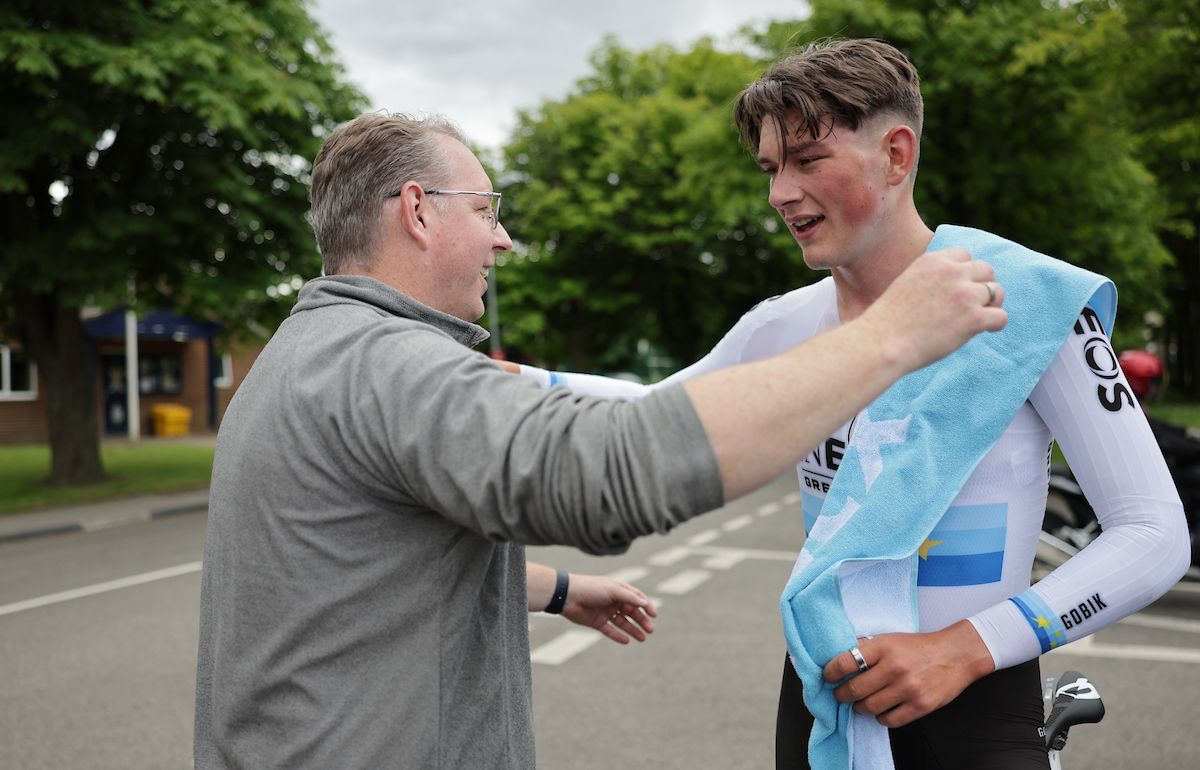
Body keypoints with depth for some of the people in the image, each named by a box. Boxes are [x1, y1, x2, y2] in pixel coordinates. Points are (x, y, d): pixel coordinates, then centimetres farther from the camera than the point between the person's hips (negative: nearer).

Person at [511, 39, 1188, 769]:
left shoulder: (1028, 303, -14)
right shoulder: (784, 327, -1)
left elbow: (1156, 536, -14)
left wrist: (967, 646, -24)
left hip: (978, 709, -4)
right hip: (819, 701, 4)